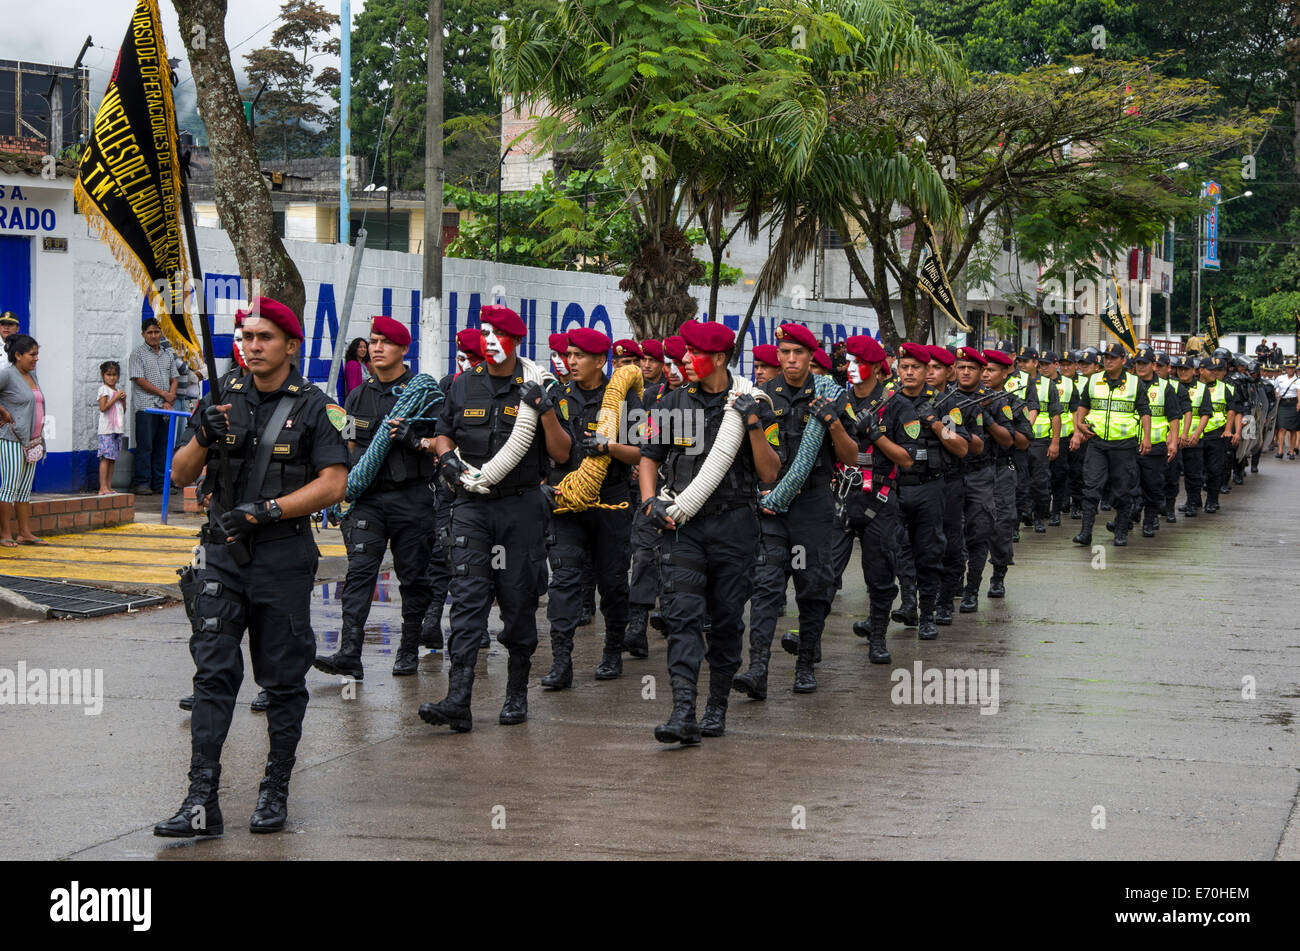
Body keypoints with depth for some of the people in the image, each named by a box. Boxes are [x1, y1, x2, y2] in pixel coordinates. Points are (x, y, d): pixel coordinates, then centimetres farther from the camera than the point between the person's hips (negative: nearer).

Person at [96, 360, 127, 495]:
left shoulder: (117, 390, 18)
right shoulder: (103, 389, -4)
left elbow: (123, 410, 22)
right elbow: (103, 407, -16)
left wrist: (123, 399, 5)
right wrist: (116, 398, -13)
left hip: (117, 430, 7)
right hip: (106, 429, -7)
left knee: (112, 459, 6)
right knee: (106, 458, -11)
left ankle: (109, 487, 7)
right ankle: (103, 488, -14)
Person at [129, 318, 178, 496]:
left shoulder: (168, 354, 17)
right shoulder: (138, 354, 1)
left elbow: (174, 379, 14)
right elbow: (140, 380, -7)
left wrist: (169, 400, -2)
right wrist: (163, 394, -7)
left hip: (165, 408, 5)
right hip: (146, 406, -5)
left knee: (162, 446, 6)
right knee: (145, 446, -7)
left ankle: (159, 483, 10)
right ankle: (141, 483, -4)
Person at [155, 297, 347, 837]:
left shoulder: (313, 408, -1)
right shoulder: (222, 402, 9)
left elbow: (333, 485, -9)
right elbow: (181, 474, 9)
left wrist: (266, 510, -16)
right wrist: (203, 437, -11)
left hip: (284, 557, -3)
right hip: (222, 554, 3)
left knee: (283, 680, 5)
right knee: (213, 673, -5)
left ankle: (275, 792, 16)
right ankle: (202, 802, -7)